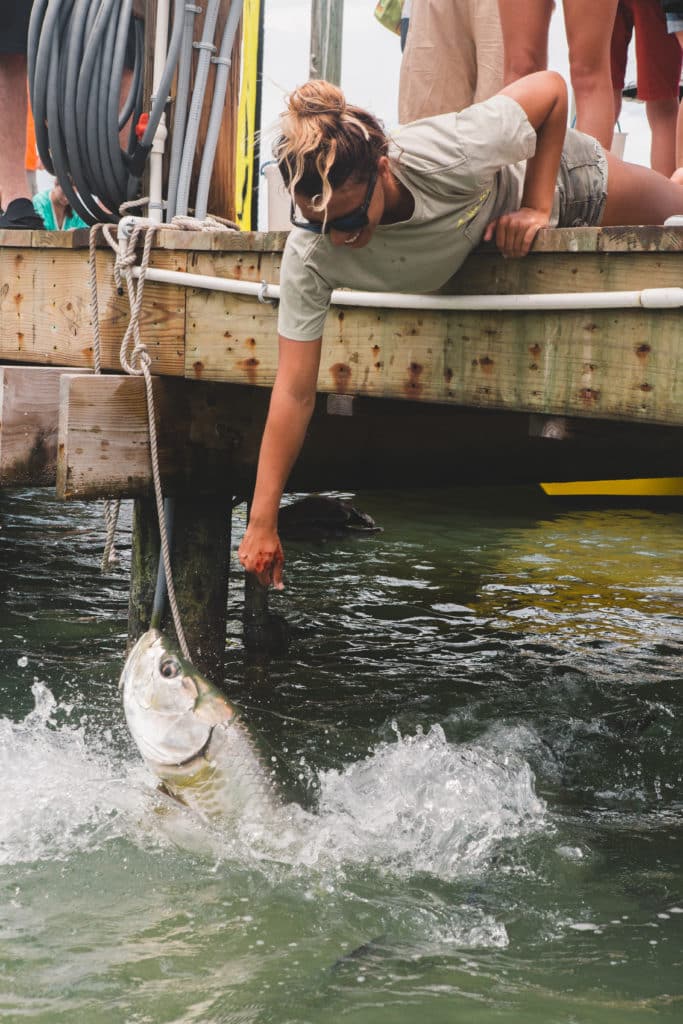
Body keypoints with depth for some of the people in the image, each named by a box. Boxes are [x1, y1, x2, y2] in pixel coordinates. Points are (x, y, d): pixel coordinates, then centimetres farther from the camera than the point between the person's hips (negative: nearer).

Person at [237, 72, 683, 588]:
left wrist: (537, 206, -33)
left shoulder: (448, 157, -49)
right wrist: (262, 523, -34)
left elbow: (550, 87, -31)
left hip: (561, 180, -2)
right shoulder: (309, 257, -39)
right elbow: (295, 392, -34)